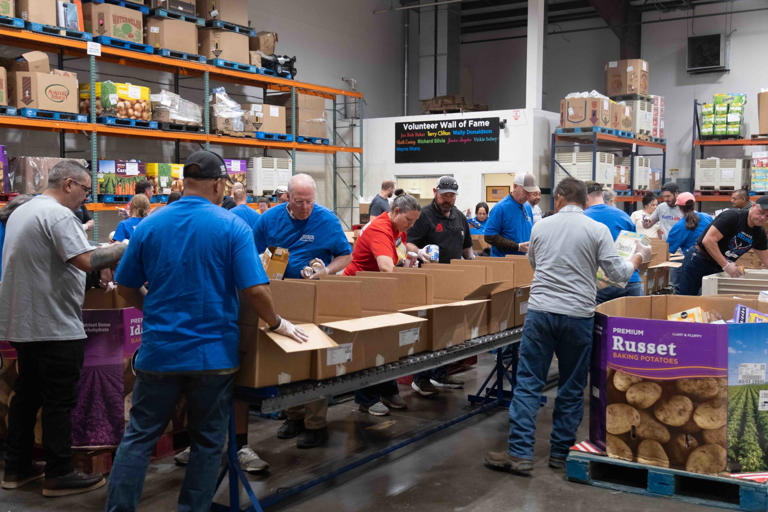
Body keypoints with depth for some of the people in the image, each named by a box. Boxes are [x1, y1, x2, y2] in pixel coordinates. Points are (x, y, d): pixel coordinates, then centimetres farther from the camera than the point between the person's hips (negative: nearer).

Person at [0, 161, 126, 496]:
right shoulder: (58, 215, -16)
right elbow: (86, 261, -26)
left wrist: (98, 264, 15)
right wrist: (127, 249, -16)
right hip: (54, 327, -10)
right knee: (59, 403, -1)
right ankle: (59, 476, 6)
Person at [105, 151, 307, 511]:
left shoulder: (149, 226, 1)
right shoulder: (232, 227, -9)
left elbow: (126, 288, 7)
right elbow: (255, 290, -15)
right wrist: (276, 324, 2)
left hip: (158, 351, 2)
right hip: (214, 354, -2)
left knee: (138, 436, 12)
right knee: (207, 441, 12)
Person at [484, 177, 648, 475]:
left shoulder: (540, 226, 7)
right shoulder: (597, 230, -1)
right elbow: (617, 274, -1)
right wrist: (638, 258, 18)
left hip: (540, 312, 1)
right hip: (578, 316, -1)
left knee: (528, 383, 4)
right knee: (572, 388, 12)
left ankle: (520, 453, 0)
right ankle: (561, 452, 19)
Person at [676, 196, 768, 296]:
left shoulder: (760, 233, 4)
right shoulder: (732, 217, -20)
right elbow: (708, 240, -27)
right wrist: (726, 265, -29)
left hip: (718, 268, 7)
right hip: (698, 260, -7)